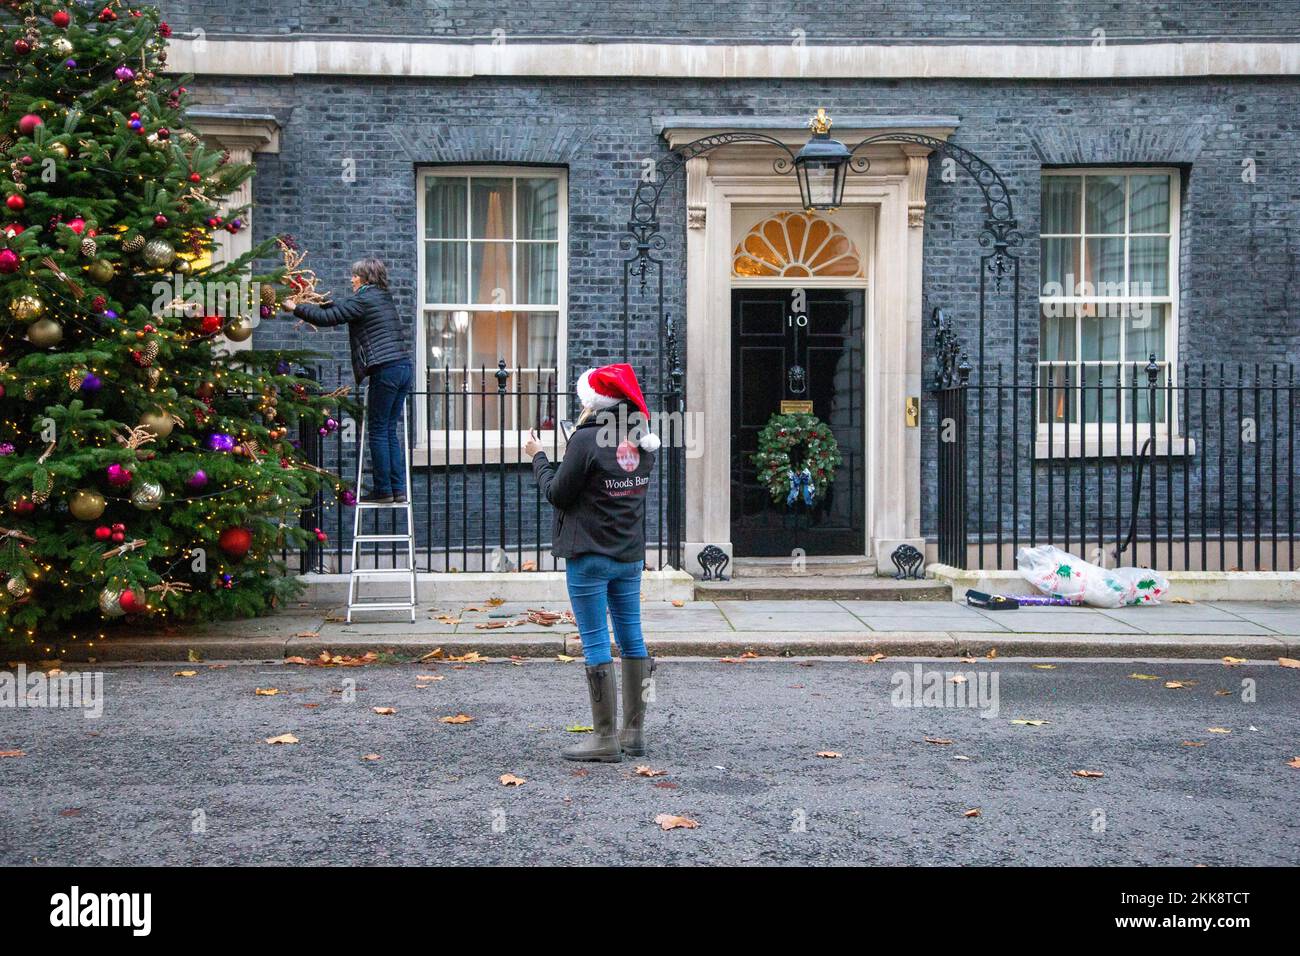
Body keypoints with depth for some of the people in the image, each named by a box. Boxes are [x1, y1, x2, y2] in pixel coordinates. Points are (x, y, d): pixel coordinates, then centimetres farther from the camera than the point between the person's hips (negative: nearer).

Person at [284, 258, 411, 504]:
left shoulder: (363, 299, -5)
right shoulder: (384, 297, 21)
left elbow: (328, 318, -8)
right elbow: (342, 309, 31)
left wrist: (296, 308, 4)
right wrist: (311, 304, 31)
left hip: (385, 370, -8)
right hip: (404, 367, 8)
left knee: (378, 431, -1)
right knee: (390, 431, 11)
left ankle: (383, 490, 0)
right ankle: (399, 489, 8)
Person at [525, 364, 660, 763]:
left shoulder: (586, 439, -15)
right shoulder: (642, 441, 6)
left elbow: (558, 494, -10)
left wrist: (538, 457, 6)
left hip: (589, 556, -7)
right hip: (631, 556, 7)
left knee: (596, 644, -2)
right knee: (632, 639, 12)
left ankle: (605, 738, 1)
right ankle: (633, 733, 19)